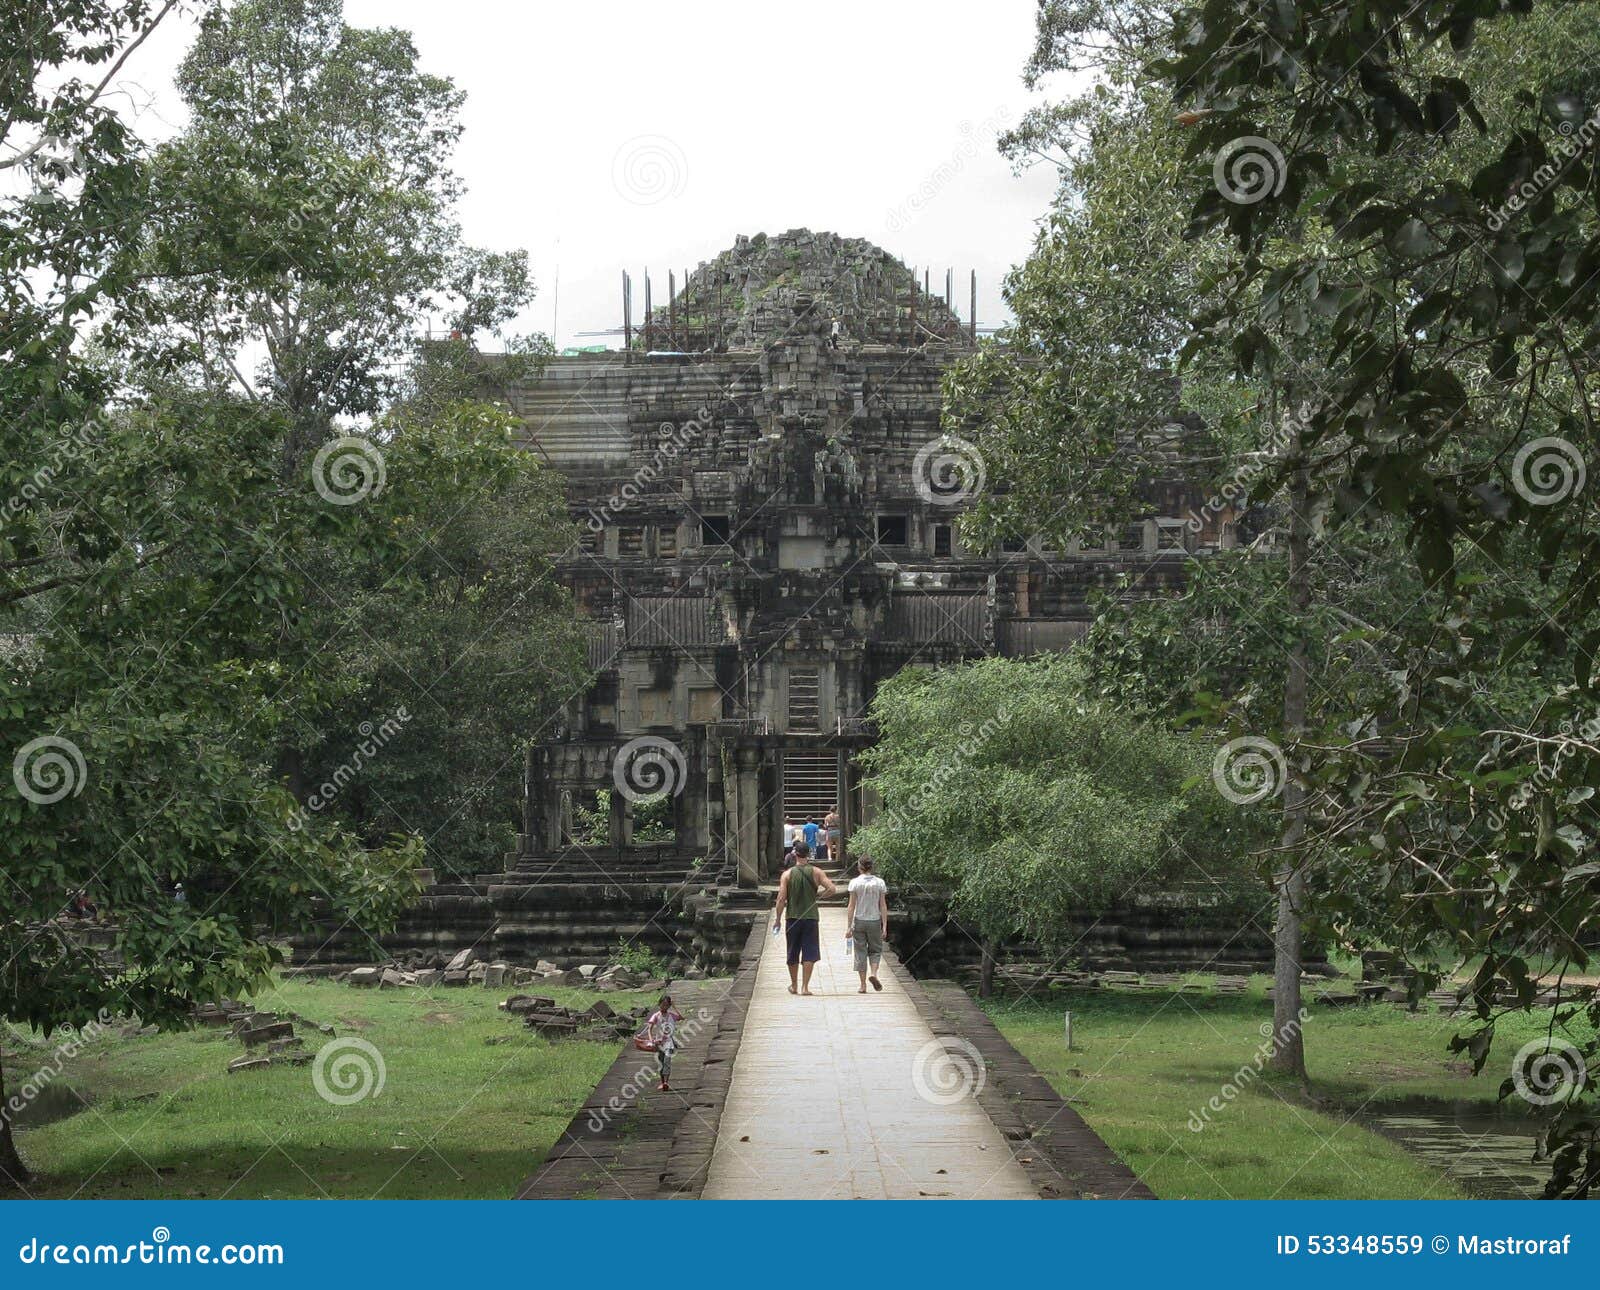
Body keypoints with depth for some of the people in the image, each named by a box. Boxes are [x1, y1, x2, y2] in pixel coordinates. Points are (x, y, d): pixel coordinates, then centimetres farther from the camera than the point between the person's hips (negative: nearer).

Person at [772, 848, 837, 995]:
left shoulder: (787, 874, -2)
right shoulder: (816, 872, -3)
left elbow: (781, 899, -7)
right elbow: (833, 889, -10)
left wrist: (777, 919, 0)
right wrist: (818, 894, 7)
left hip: (793, 918, 1)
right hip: (810, 917, -1)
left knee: (793, 955, 14)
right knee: (809, 954, 3)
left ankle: (794, 986, 26)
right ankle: (805, 987, -5)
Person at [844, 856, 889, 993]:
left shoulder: (855, 882, -7)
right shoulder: (879, 883, -2)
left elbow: (851, 906, -6)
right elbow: (883, 906, -2)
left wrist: (849, 926, -2)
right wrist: (884, 926, 2)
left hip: (859, 921, -1)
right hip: (875, 921, 1)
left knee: (860, 952, 7)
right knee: (875, 950, 17)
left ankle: (863, 985, 7)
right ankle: (873, 973, -9)